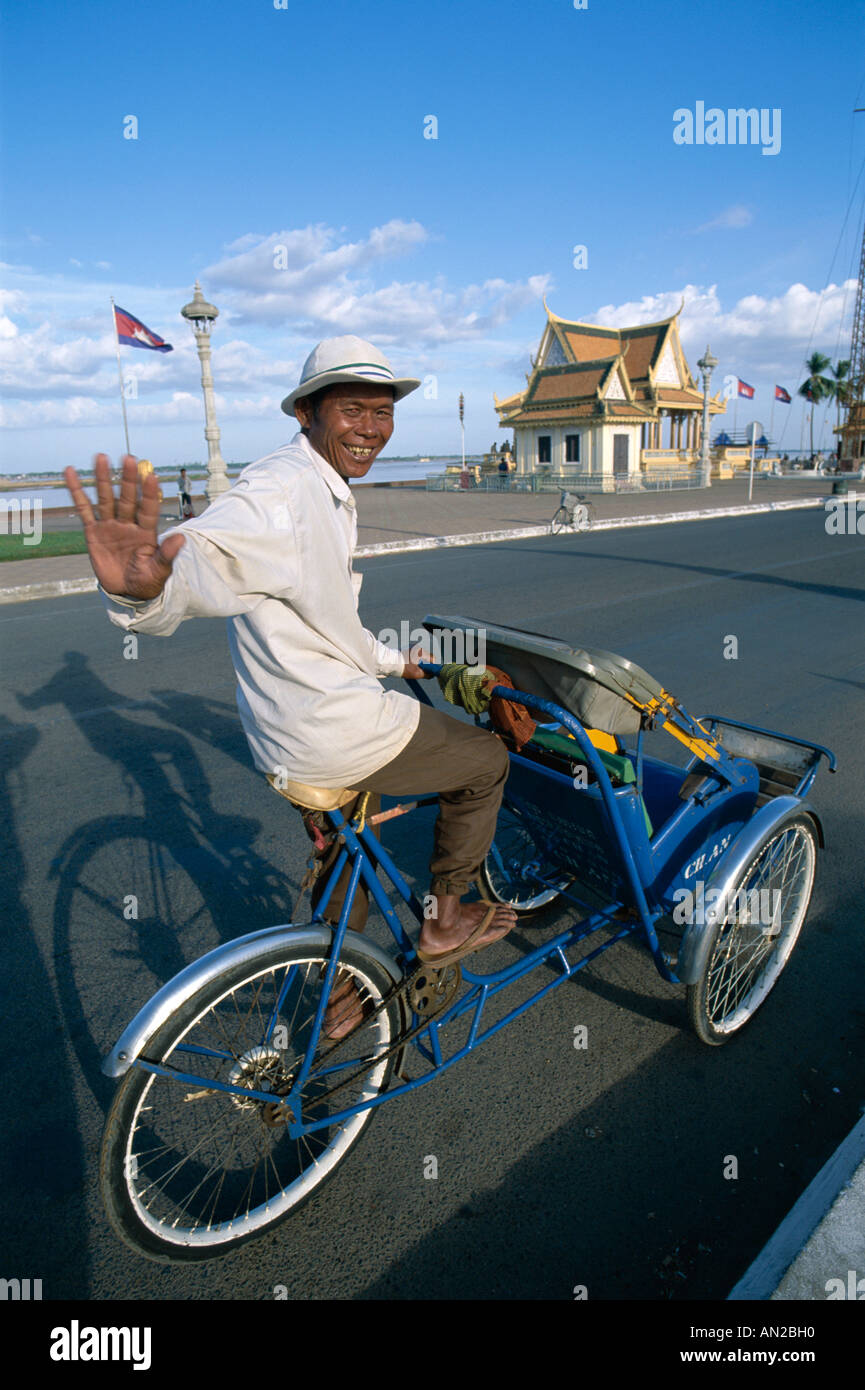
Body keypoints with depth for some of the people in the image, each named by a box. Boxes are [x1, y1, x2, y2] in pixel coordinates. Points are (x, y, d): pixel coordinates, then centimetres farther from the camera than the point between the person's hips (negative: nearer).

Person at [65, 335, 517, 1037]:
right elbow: (202, 561, -41)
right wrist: (139, 585, -64)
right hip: (337, 735, -10)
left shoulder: (328, 493, 13)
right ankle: (445, 919, 26)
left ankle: (340, 992, 50)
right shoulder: (282, 492, -22)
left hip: (296, 731, 10)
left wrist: (394, 660, 36)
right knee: (486, 759, 10)